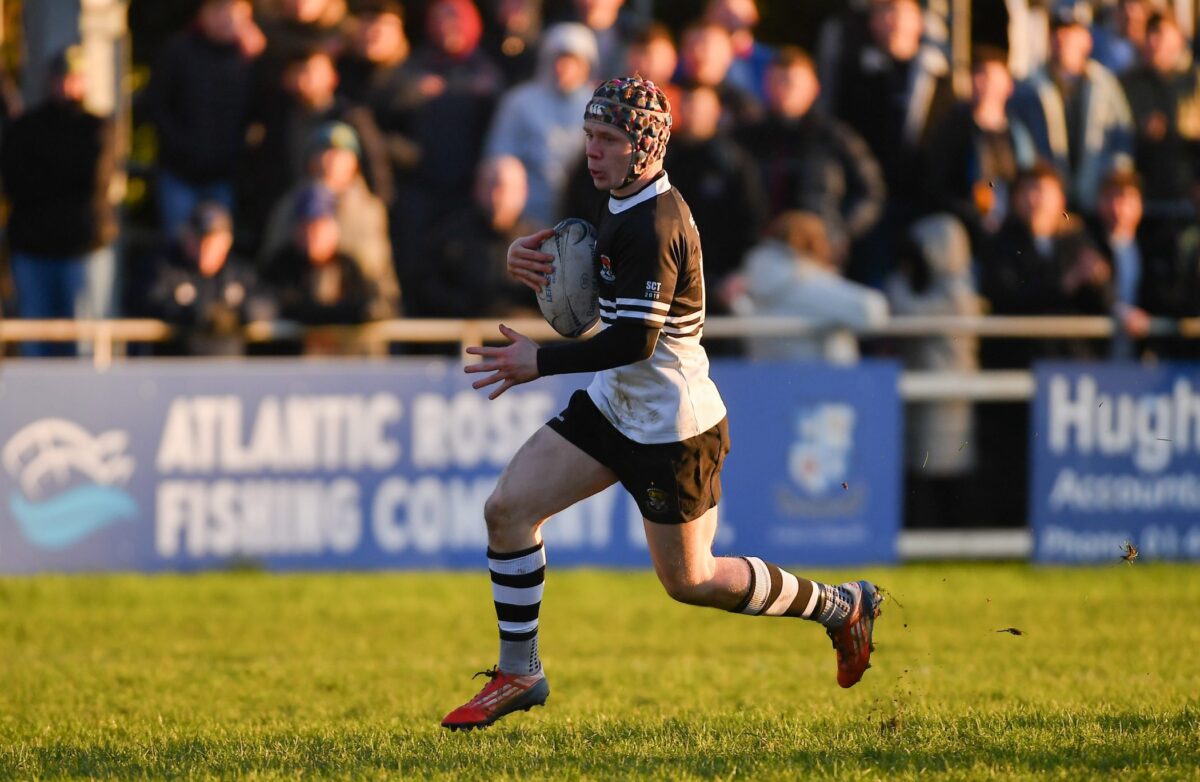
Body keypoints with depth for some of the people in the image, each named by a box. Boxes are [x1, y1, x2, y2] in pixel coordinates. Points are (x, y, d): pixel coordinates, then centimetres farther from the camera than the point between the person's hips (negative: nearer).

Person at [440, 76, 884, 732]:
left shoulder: (653, 225, -25)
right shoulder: (626, 204, 6)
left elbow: (635, 339, -29)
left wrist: (541, 362, -23)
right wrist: (529, 259, 0)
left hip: (672, 429, -9)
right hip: (614, 404, 9)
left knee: (689, 581, 4)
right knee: (507, 509, 0)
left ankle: (841, 607, 23)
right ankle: (518, 675, 10)